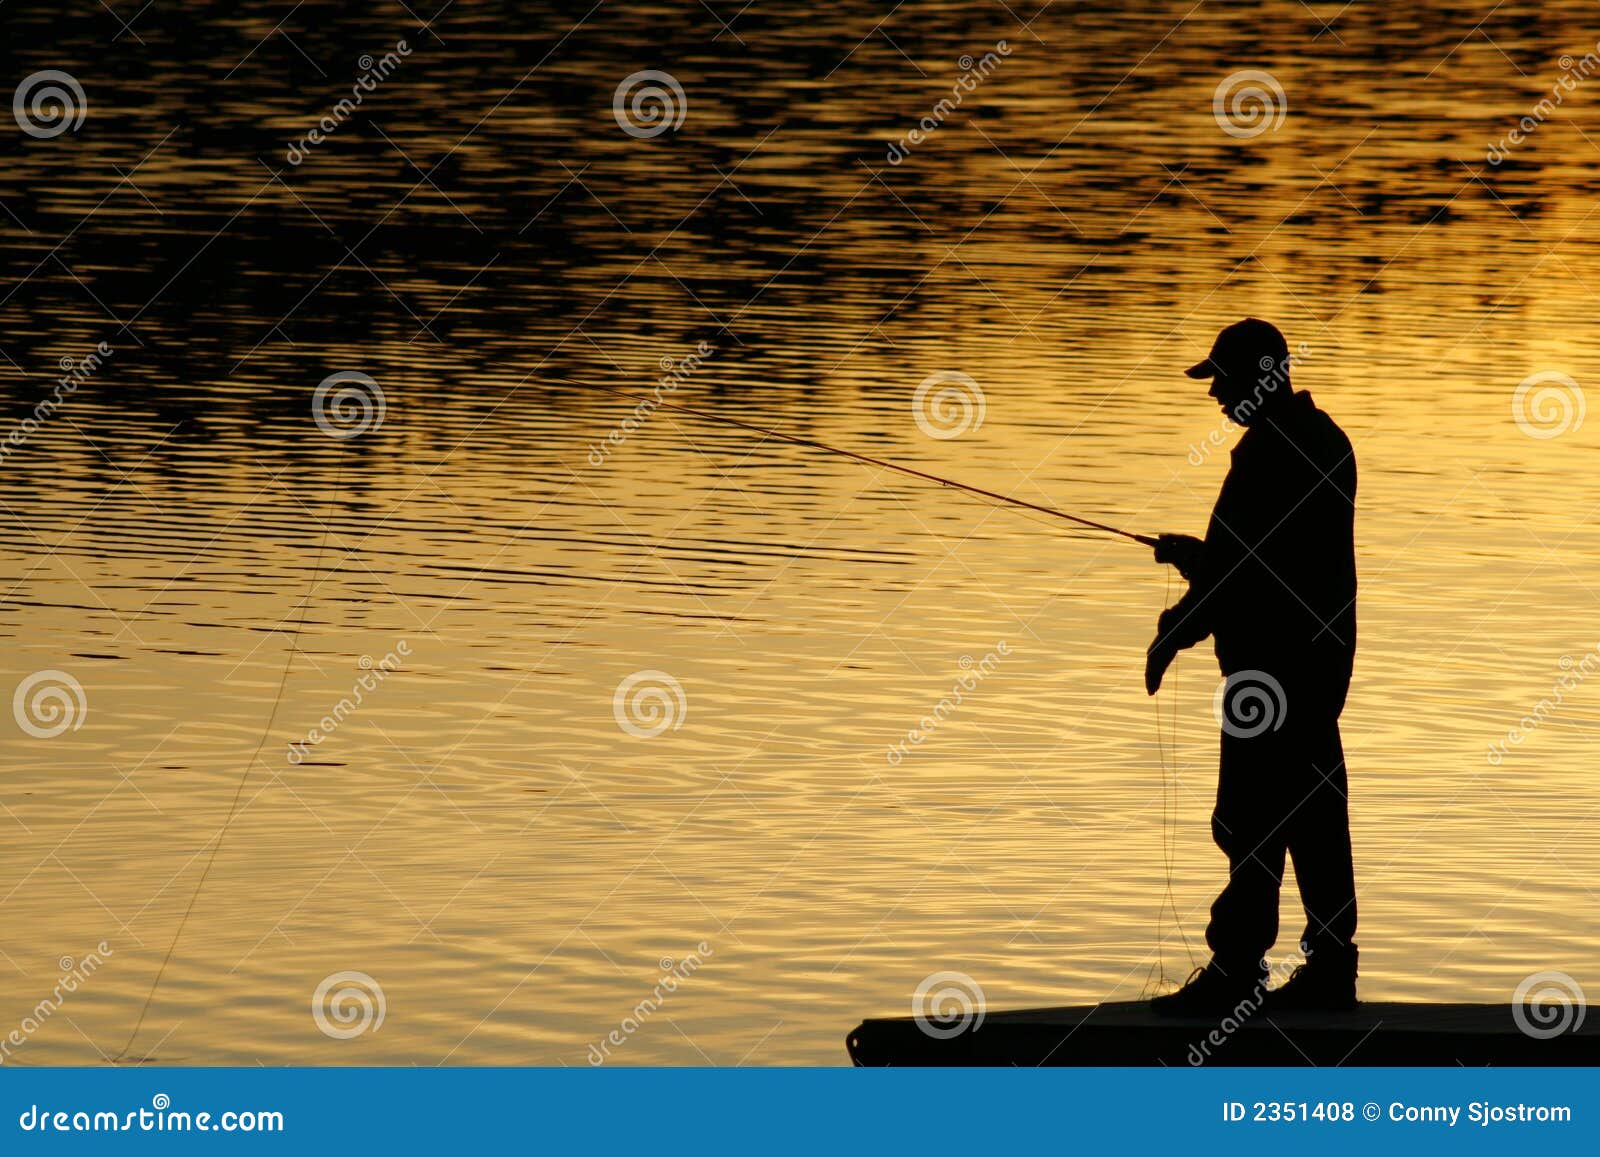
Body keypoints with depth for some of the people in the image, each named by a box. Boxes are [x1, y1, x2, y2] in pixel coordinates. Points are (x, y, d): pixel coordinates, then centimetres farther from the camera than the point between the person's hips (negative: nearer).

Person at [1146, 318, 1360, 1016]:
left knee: (1251, 821, -6)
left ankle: (1236, 972, -3)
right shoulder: (1323, 440, 13)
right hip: (1321, 654, 10)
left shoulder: (1267, 452, -18)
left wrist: (1173, 636, -8)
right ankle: (1330, 969, 16)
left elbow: (1236, 566, -19)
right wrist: (1199, 555, 24)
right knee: (1313, 813, 13)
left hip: (1273, 662, -10)